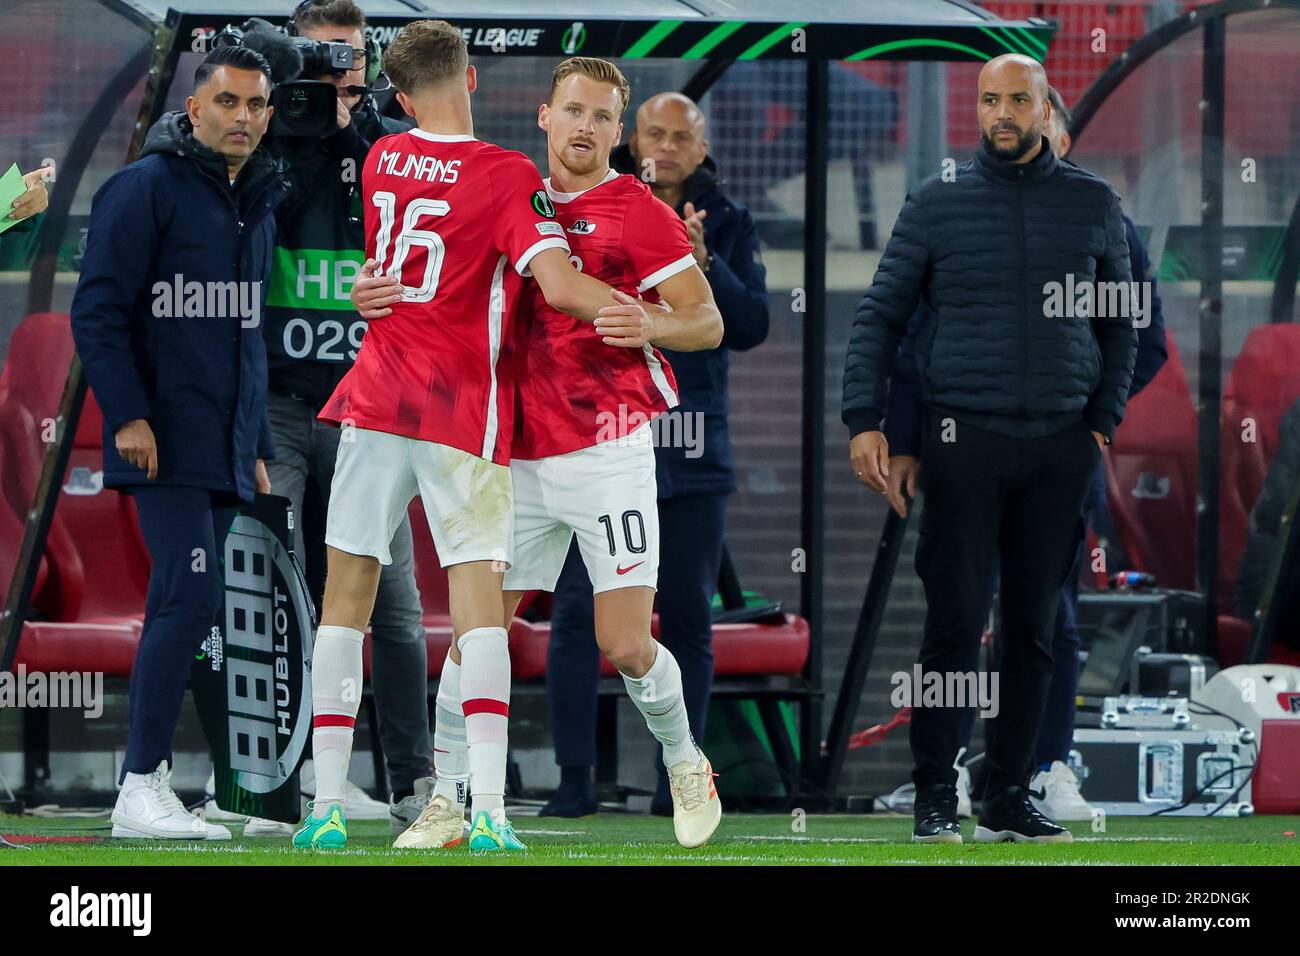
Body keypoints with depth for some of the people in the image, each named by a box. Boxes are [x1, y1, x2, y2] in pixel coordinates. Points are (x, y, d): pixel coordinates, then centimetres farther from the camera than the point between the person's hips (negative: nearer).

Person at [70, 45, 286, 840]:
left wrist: (258, 445, 22)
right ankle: (140, 790, -14)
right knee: (191, 598, -16)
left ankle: (150, 782, 9)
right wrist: (128, 415, -17)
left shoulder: (259, 205, 17)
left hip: (226, 447, 8)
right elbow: (99, 310, -11)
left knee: (185, 610, 6)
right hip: (166, 442, -8)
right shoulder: (148, 189, -7)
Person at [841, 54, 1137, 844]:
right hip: (964, 440, -2)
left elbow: (1119, 323, 15)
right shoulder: (938, 202, 3)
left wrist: (1104, 423, 6)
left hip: (1061, 446, 2)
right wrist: (865, 421, -6)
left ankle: (1010, 797, 11)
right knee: (956, 621, -6)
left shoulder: (1094, 204, 8)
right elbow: (881, 314, 4)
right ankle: (935, 798, 0)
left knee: (1036, 628, 5)